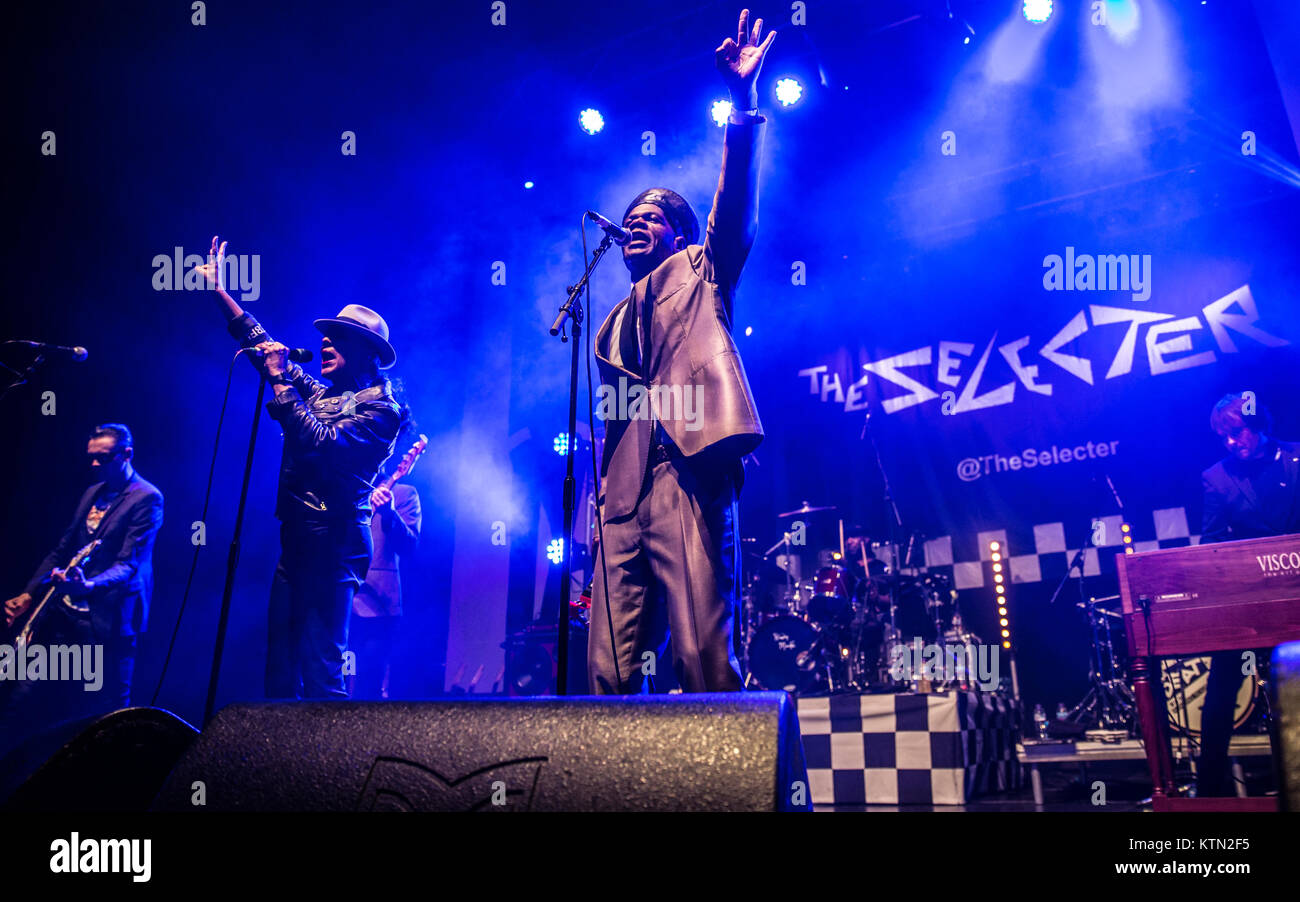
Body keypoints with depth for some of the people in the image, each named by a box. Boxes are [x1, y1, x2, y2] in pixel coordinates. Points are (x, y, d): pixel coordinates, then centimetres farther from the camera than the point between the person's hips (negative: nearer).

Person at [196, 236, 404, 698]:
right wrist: (220, 291, 27)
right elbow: (265, 346, 26)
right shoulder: (318, 392, 17)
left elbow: (322, 442, -20)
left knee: (320, 672, -10)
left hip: (332, 545, -8)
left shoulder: (380, 407, -6)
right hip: (295, 543, 9)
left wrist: (280, 380, -15)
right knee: (280, 671, 9)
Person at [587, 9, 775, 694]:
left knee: (703, 659, -14)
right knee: (609, 676, -3)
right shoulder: (614, 324, 30)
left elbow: (735, 210, 1)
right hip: (621, 498, 5)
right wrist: (598, 495, 13)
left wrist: (742, 104, -10)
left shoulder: (699, 273, 18)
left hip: (687, 473, -5)